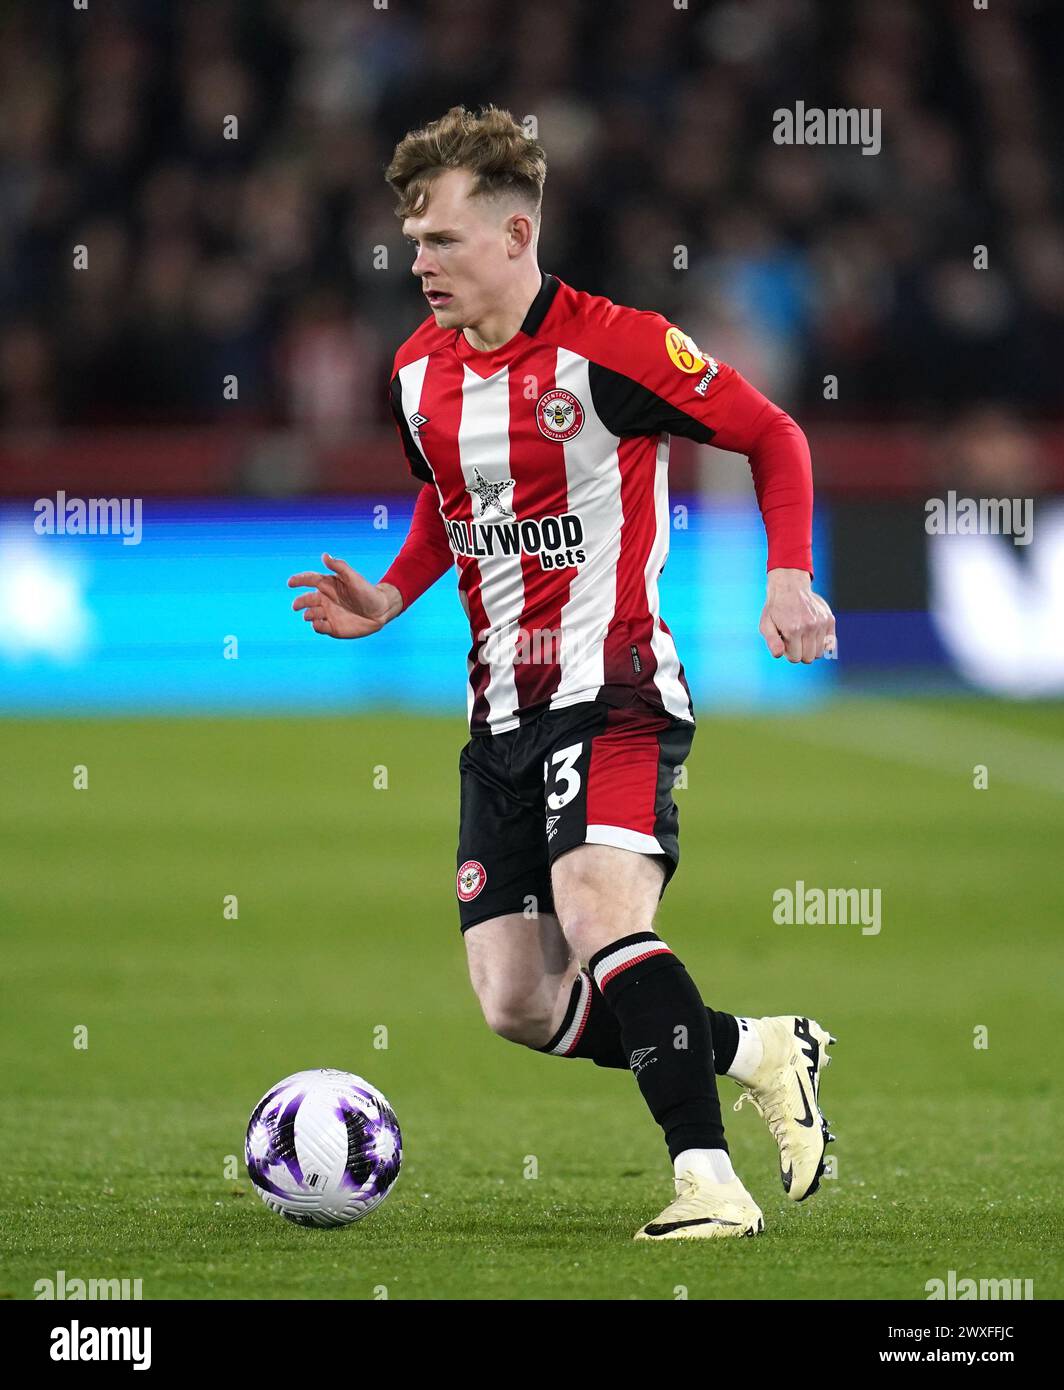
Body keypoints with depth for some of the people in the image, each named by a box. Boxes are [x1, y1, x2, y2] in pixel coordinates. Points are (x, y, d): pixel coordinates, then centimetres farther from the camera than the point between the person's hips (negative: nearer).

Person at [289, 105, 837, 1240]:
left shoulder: (610, 347, -14)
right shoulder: (419, 373, 8)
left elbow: (772, 436, -3)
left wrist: (790, 576, -15)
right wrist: (392, 596, 8)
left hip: (613, 688, -7)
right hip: (503, 710, 7)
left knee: (599, 914, -30)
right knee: (518, 1004, 1)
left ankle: (707, 1178, -26)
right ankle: (758, 1051, 19)